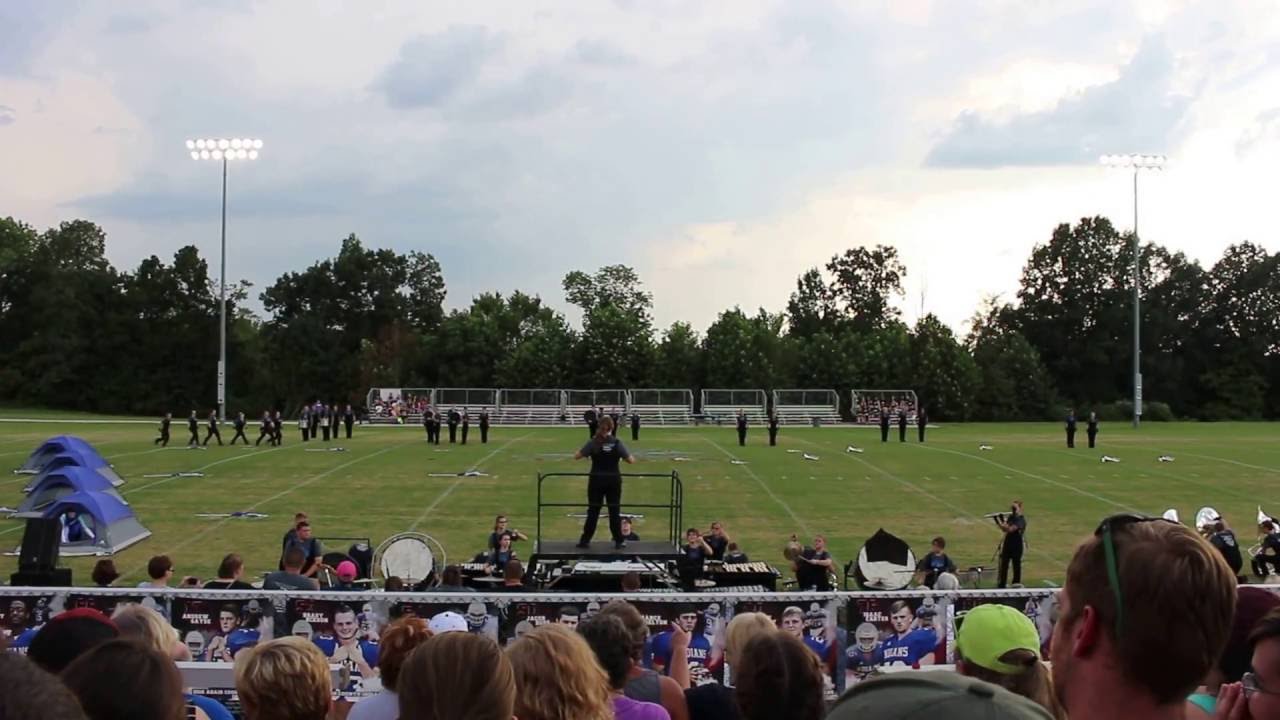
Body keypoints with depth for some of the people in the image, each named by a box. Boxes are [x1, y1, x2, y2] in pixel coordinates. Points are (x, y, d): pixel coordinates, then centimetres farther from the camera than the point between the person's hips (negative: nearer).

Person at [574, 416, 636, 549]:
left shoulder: (593, 443, -6)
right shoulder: (617, 443, -6)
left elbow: (576, 456, -3)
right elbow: (631, 460, -7)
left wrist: (584, 452, 15)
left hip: (596, 480, 0)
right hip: (613, 480, 0)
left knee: (593, 511, 6)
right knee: (614, 511, 7)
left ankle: (585, 541, 8)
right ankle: (619, 541, 9)